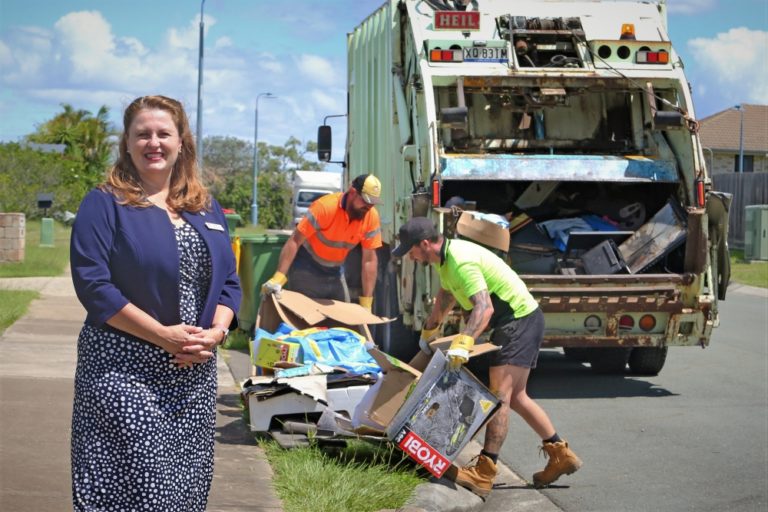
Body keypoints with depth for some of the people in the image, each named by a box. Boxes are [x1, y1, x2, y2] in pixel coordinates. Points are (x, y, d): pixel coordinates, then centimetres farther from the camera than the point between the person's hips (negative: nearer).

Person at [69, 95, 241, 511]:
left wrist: (216, 332, -7)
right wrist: (163, 335, -16)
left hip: (195, 373, 5)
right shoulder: (104, 205, -3)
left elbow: (228, 281, 14)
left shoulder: (206, 208, 14)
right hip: (124, 372, -5)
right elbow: (94, 285, -11)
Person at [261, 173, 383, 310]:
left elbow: (370, 260, -10)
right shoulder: (325, 207, -27)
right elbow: (294, 242, -28)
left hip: (335, 273, 5)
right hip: (306, 268, -5)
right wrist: (278, 279, -37)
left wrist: (366, 305, -12)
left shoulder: (371, 217, -14)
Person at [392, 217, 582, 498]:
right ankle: (561, 455, 22)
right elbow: (445, 296, 26)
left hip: (520, 321, -10)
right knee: (515, 397, 14)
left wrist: (463, 342, -51)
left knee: (500, 394, -16)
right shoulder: (445, 258, 6)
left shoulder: (461, 262, -27)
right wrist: (428, 331, 35)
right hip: (518, 320, 10)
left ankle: (484, 472, -20)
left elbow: (484, 307, -39)